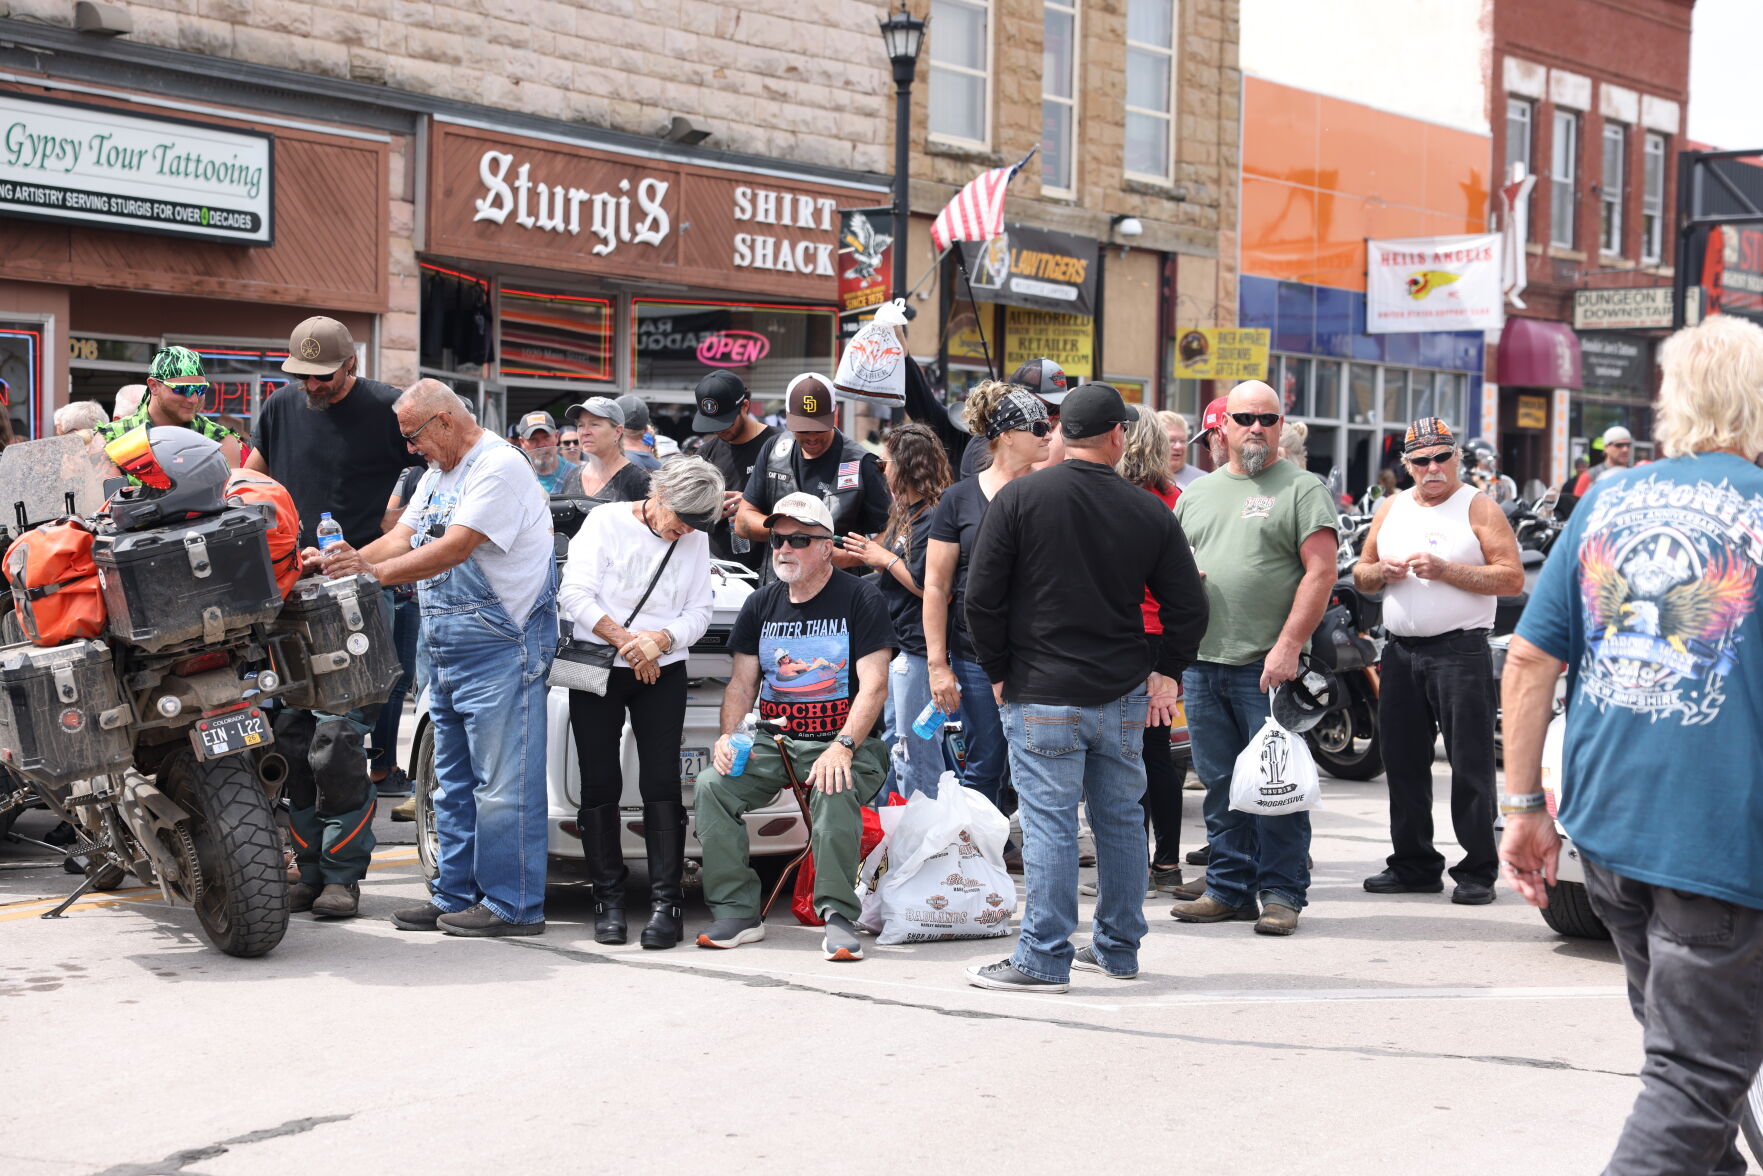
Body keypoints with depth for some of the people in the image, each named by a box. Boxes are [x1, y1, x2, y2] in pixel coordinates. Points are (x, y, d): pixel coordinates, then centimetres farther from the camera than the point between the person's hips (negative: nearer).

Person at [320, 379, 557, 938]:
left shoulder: (499, 467, -13)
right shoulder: (437, 476, 19)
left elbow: (454, 550, -22)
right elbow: (400, 539, 11)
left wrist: (374, 571, -26)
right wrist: (346, 559, -6)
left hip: (500, 646, -10)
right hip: (447, 651, 10)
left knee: (502, 782, -7)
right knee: (454, 782, 14)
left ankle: (513, 905, -2)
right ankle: (455, 896, 21)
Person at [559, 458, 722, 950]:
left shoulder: (695, 540, 9)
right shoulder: (606, 522, -2)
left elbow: (699, 612, 4)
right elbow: (575, 594, -9)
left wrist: (661, 640, -16)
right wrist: (623, 640, -16)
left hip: (663, 674, 2)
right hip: (597, 670, -2)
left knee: (662, 785, -5)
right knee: (600, 788, 0)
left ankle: (666, 904, -5)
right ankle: (609, 901, 7)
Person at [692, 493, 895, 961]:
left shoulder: (859, 599, -4)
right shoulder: (761, 604, 13)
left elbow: (874, 685, -11)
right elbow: (743, 682, 13)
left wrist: (842, 747, -26)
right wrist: (729, 735, -7)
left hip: (843, 741, -5)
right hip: (773, 742, 5)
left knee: (834, 792, -36)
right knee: (712, 784, -20)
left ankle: (838, 916, -26)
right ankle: (737, 912, -15)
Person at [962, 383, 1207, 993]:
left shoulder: (1019, 498, -5)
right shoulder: (1149, 512, 2)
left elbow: (983, 596, -5)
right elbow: (1189, 606, 5)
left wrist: (999, 671, 5)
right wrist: (1166, 671, 16)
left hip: (1042, 696, -3)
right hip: (1123, 696, 3)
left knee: (1049, 823, -2)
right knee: (1121, 819, 13)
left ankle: (1044, 958, 0)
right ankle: (1117, 948, 23)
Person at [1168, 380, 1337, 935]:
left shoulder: (1302, 489, 1)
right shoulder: (1196, 494, 18)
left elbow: (1321, 571, -8)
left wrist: (1288, 646, -16)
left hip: (1268, 665, -5)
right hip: (1202, 662, 5)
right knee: (1219, 785, 9)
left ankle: (1282, 894, 4)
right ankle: (1228, 887, 17)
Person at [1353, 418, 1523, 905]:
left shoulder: (1478, 508, -2)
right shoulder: (1391, 508, 15)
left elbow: (1512, 578, -10)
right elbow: (1360, 574, 19)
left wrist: (1446, 570, -18)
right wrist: (1381, 572, -4)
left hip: (1460, 651, -6)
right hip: (1401, 652, 6)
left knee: (1470, 766, -6)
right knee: (1403, 764, 9)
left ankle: (1478, 871, -2)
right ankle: (1413, 864, 18)